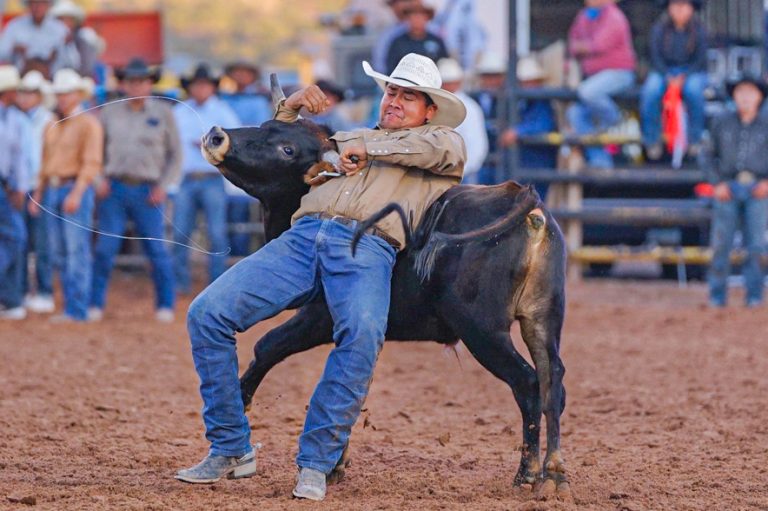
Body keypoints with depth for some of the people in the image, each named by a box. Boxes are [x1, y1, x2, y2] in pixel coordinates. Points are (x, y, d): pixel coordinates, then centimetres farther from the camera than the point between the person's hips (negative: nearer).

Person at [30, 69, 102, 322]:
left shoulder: (88, 123, -5)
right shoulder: (52, 127, 19)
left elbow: (92, 163, -13)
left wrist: (76, 193, -22)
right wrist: (38, 194, 17)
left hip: (76, 189, -8)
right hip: (53, 191, 8)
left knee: (76, 251, -8)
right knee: (59, 253, 6)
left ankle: (77, 310, -8)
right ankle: (73, 305, 12)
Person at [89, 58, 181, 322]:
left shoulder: (163, 113, 5)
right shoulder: (110, 113, 9)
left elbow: (175, 154, 8)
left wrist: (164, 186, -3)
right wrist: (98, 179, 1)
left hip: (148, 191, -1)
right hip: (114, 189, 1)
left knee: (156, 249, -4)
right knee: (105, 248, -4)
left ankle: (165, 305, 6)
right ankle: (95, 305, 2)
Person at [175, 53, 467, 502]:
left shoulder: (445, 143, 25)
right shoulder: (344, 140, 37)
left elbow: (445, 147, 0)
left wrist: (369, 148, 5)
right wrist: (290, 109, 26)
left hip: (367, 248, -4)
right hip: (302, 238, 5)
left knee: (362, 333, -38)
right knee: (207, 313, -15)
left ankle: (316, 464, -28)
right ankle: (231, 450, -6)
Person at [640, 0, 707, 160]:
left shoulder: (699, 30, -3)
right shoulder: (659, 29, -1)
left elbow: (700, 59, -5)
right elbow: (656, 57, -3)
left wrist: (684, 77, -21)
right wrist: (668, 77, -20)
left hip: (692, 73, -1)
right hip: (663, 72, 1)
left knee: (693, 90, -37)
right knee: (650, 91, -33)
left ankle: (695, 139, -22)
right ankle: (652, 140, -21)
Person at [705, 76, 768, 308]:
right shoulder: (722, 123, 8)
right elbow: (711, 156, 12)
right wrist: (717, 184, -2)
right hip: (728, 190, 0)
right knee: (721, 243, -5)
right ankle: (717, 296, 2)